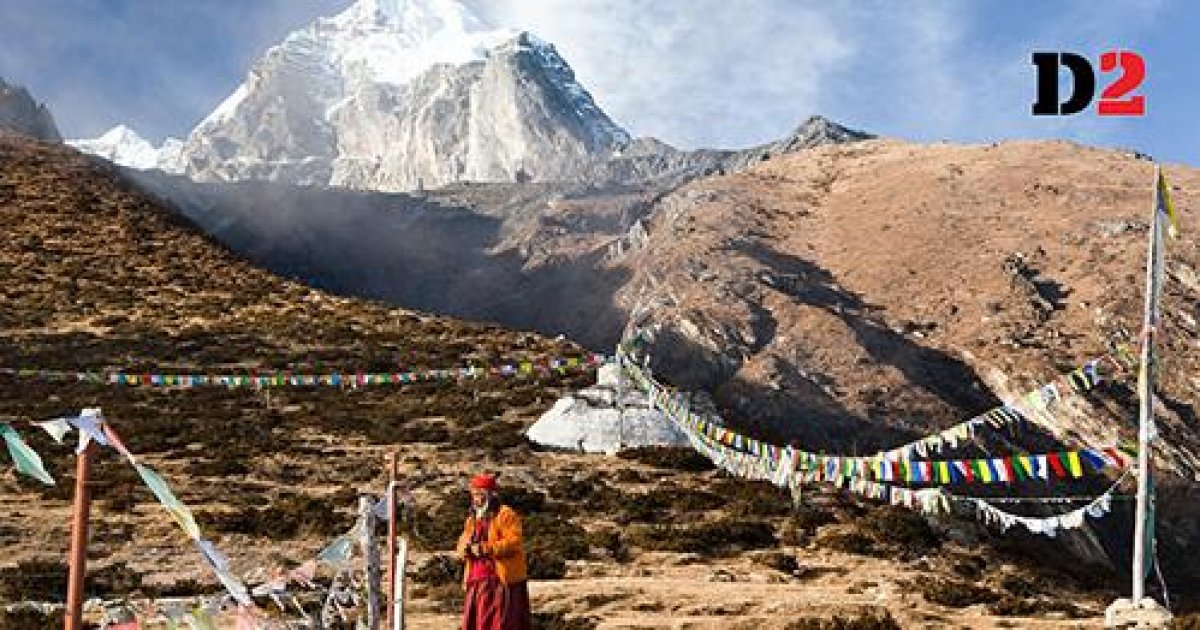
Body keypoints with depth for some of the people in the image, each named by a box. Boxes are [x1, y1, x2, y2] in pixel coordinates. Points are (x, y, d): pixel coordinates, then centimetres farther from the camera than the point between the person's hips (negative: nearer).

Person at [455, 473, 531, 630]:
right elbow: (462, 545, 14)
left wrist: (485, 548, -23)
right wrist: (465, 548, -11)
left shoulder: (506, 515, -6)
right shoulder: (472, 519, 17)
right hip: (478, 583, 7)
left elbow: (515, 542, -17)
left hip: (503, 580, -7)